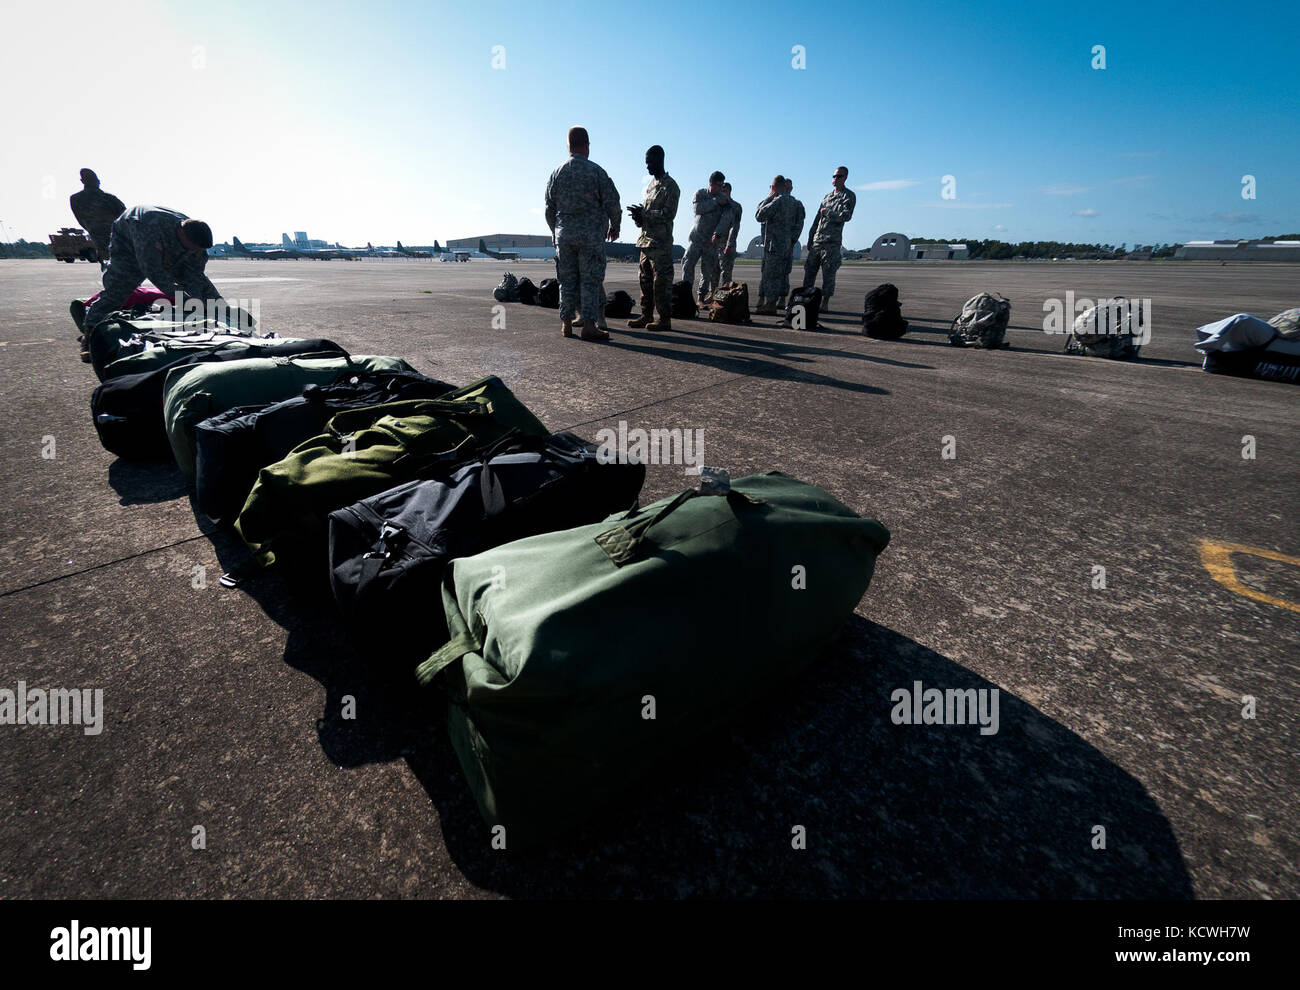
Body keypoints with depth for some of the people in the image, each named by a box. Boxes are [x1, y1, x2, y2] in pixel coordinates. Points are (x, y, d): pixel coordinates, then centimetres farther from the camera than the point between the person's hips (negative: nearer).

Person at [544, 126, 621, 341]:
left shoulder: (557, 173, 8)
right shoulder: (595, 171, -5)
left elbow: (549, 209, 13)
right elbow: (613, 204, -6)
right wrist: (614, 227, 9)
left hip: (564, 234, 4)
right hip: (591, 235, -4)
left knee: (567, 280, 9)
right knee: (590, 280, -1)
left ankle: (566, 324, 11)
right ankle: (588, 325, -5)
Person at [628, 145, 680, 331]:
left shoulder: (670, 186, -7)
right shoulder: (651, 184, 20)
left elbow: (669, 214, -15)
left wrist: (643, 214, -17)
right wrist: (639, 216, 2)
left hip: (660, 241, -9)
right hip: (646, 239, 9)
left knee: (661, 280, -9)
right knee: (646, 279, 10)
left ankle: (665, 319, -6)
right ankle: (646, 315, 17)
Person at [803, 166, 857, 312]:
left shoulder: (849, 196, 3)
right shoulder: (827, 196, 22)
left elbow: (846, 216, -12)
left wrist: (827, 212, -7)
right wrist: (810, 238, 17)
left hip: (832, 241, -6)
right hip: (817, 240, 6)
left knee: (828, 273, -6)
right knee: (809, 270, 3)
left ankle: (825, 303, -2)